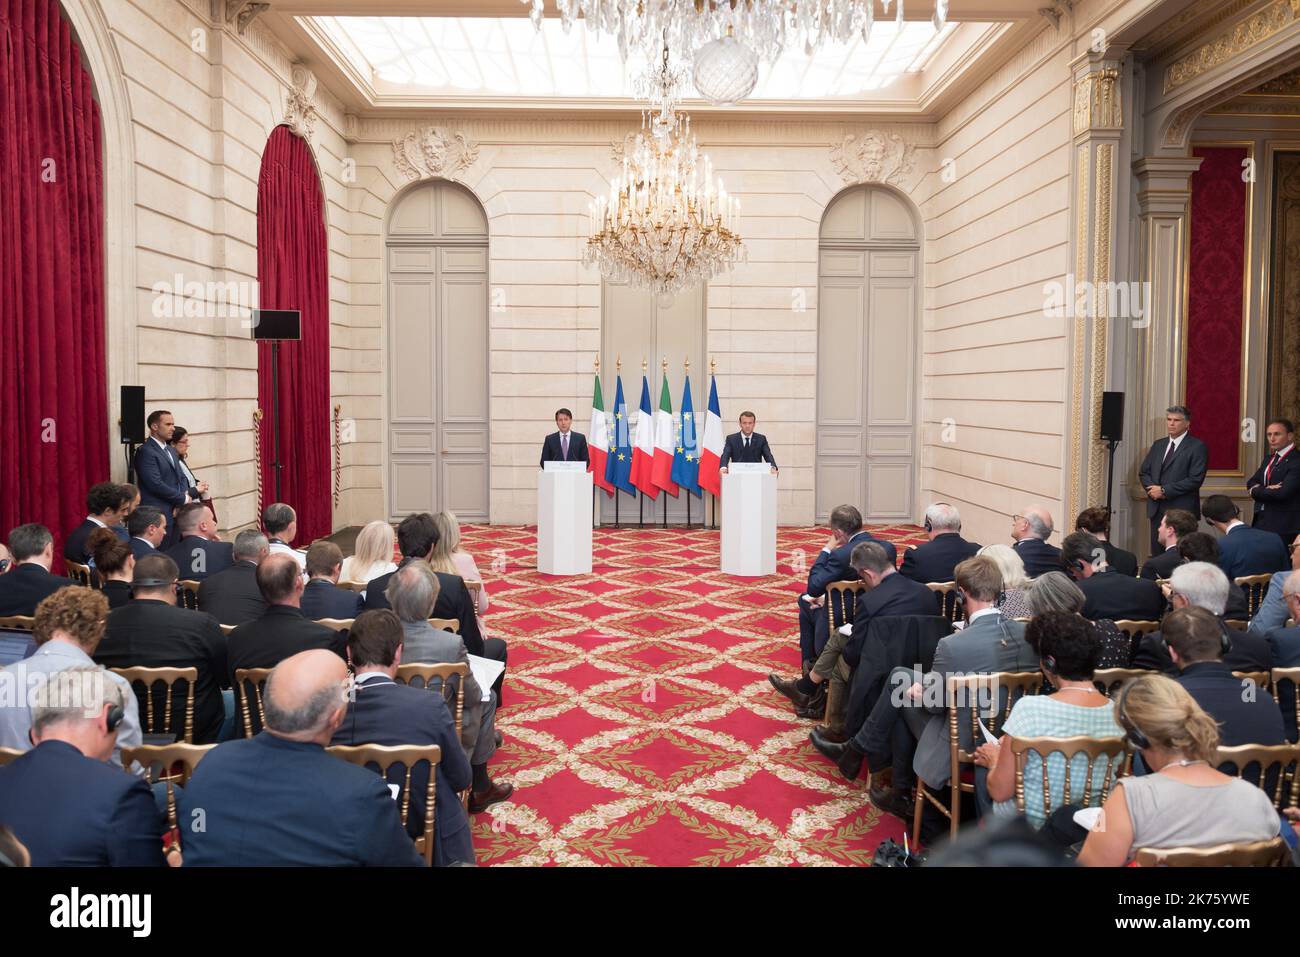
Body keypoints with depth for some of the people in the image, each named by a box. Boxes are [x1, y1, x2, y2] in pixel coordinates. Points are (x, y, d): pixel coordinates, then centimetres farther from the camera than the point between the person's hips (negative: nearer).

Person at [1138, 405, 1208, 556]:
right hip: (1157, 509, 6)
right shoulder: (1158, 444, 16)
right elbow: (1143, 472, 15)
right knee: (1157, 554, 6)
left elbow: (1195, 480, -13)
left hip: (1182, 510, -6)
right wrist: (1152, 488, -6)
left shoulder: (1197, 447, -4)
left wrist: (1165, 491, -14)